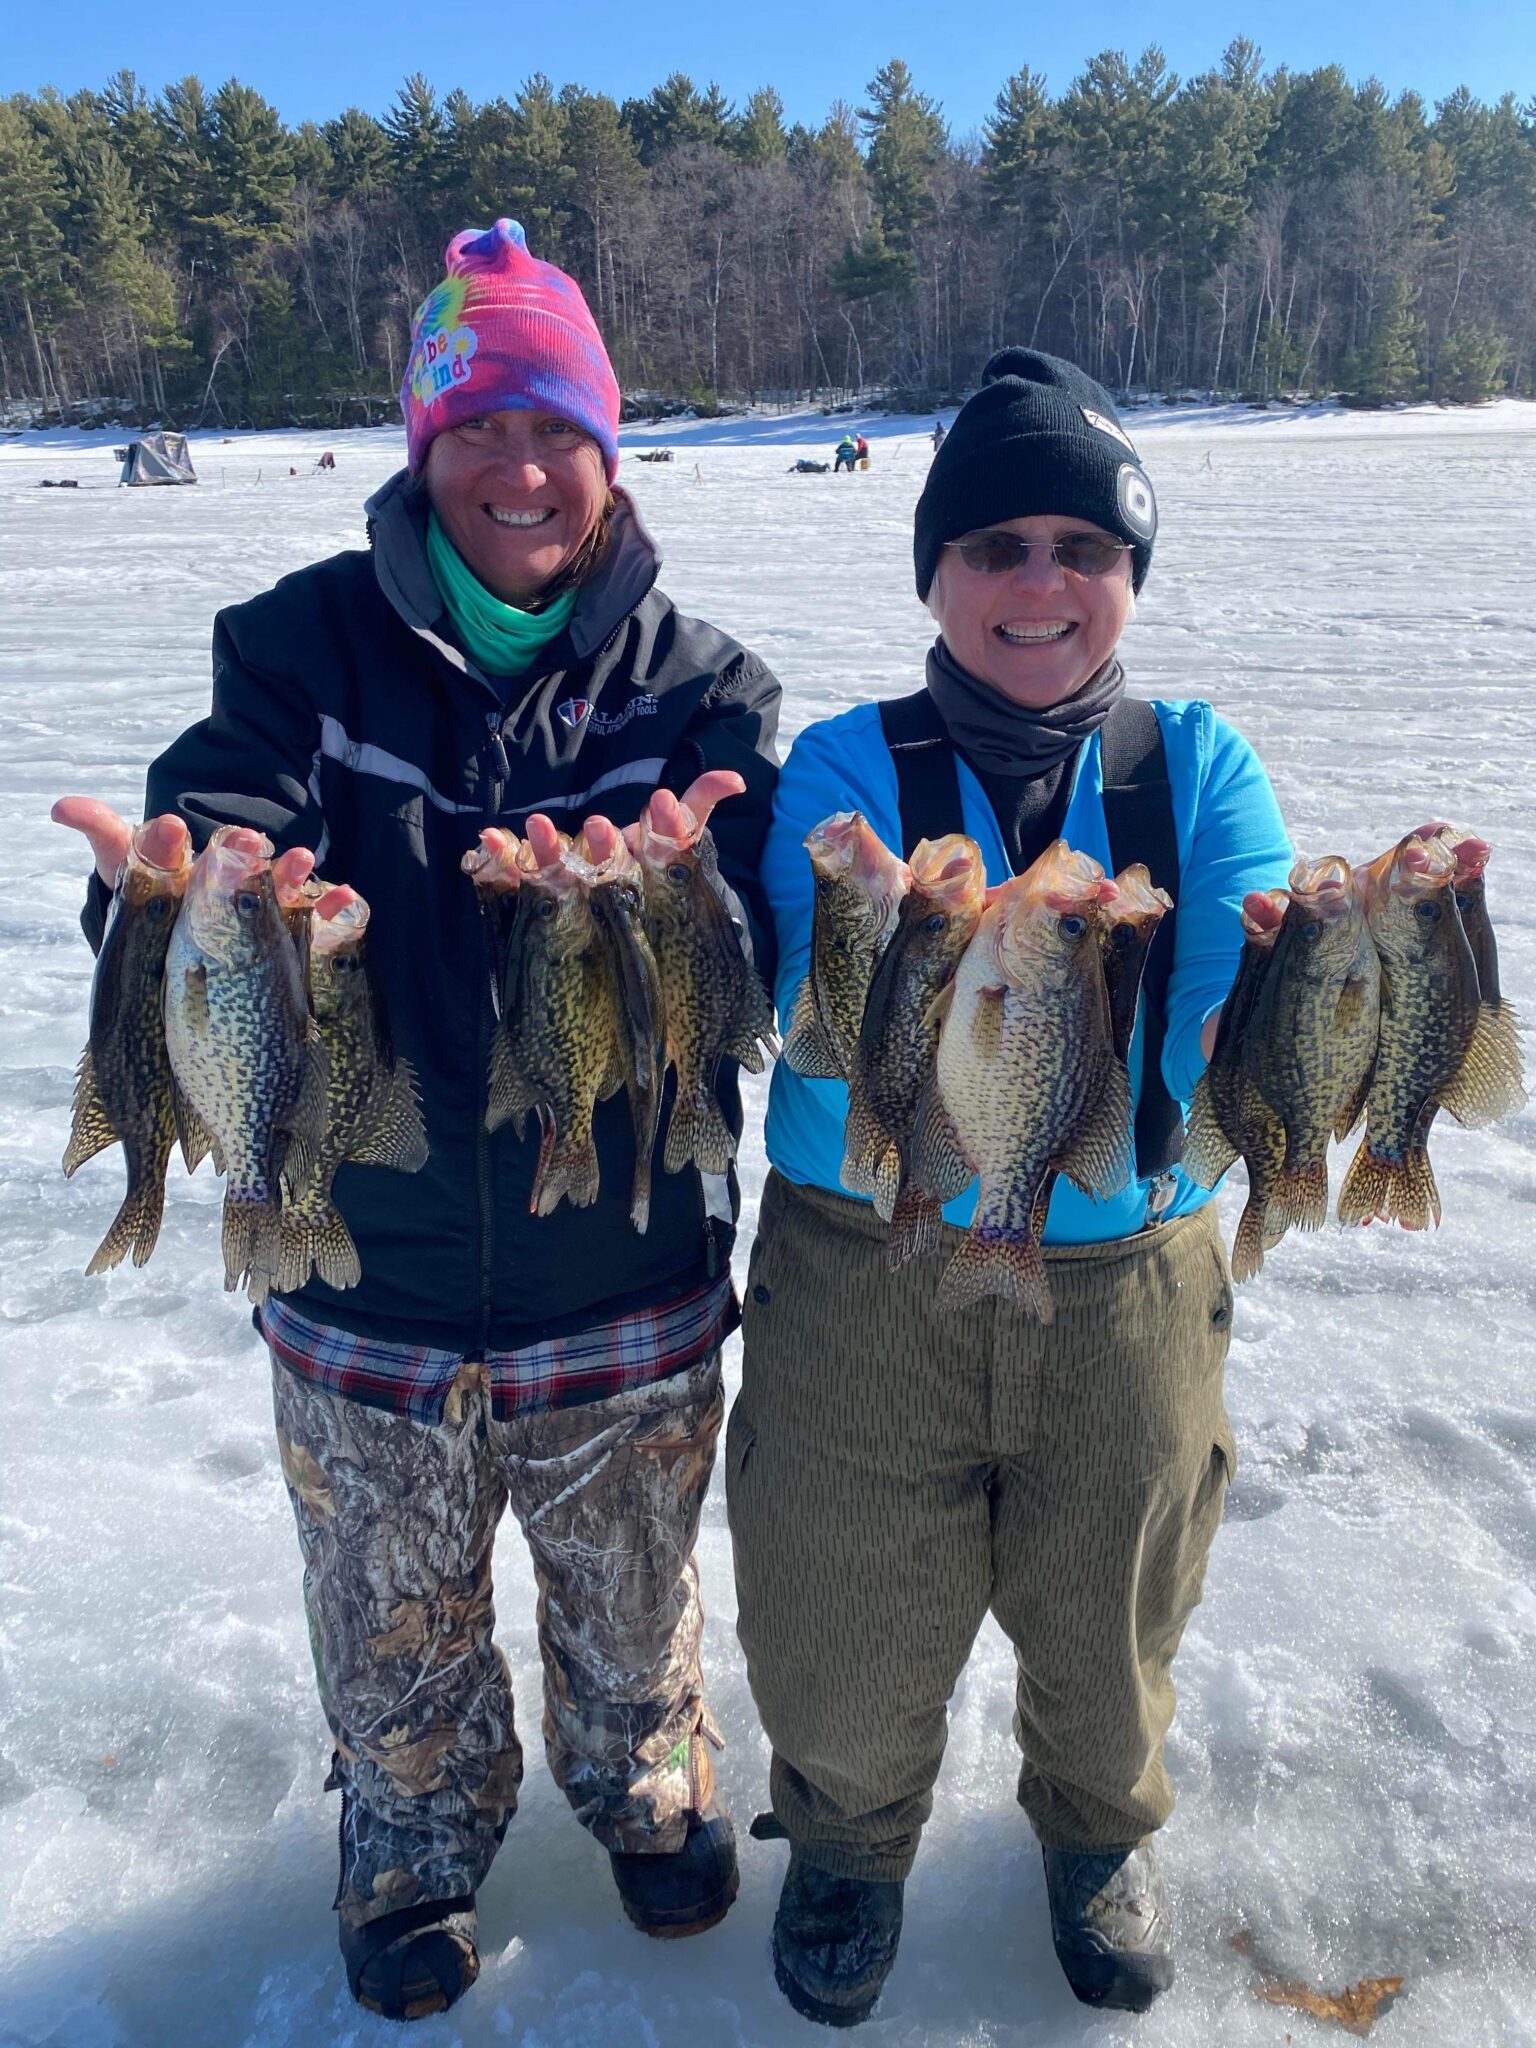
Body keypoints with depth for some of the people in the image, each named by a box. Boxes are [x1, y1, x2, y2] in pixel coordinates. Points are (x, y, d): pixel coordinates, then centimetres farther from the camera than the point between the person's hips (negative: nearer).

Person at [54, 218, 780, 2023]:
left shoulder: (696, 683, -6)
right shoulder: (308, 646, -6)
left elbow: (756, 949, -18)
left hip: (626, 1293, 0)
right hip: (364, 1283, 1)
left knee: (629, 1601, 25)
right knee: (394, 1635, 23)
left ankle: (646, 1790, 58)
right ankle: (415, 1850, 55)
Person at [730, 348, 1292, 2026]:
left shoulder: (1197, 768, -2)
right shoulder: (846, 770, -7)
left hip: (1129, 1284, 2)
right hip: (865, 1282, -1)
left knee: (1107, 1627, 22)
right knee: (853, 1643, 15)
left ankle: (1098, 1829, 57)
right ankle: (851, 1840, 51)